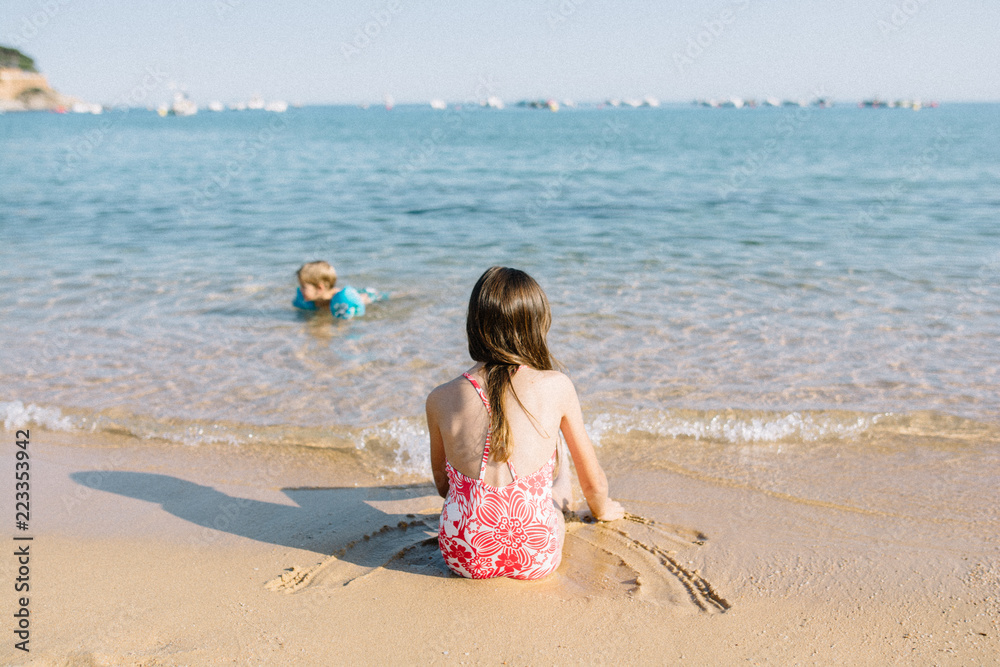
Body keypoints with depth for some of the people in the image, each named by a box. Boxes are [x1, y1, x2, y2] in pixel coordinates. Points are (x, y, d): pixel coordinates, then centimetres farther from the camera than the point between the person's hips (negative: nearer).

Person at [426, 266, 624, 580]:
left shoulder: (440, 400, -9)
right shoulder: (557, 387, -11)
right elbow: (593, 482, 2)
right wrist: (602, 508, 27)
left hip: (463, 559, 0)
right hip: (537, 560, 0)